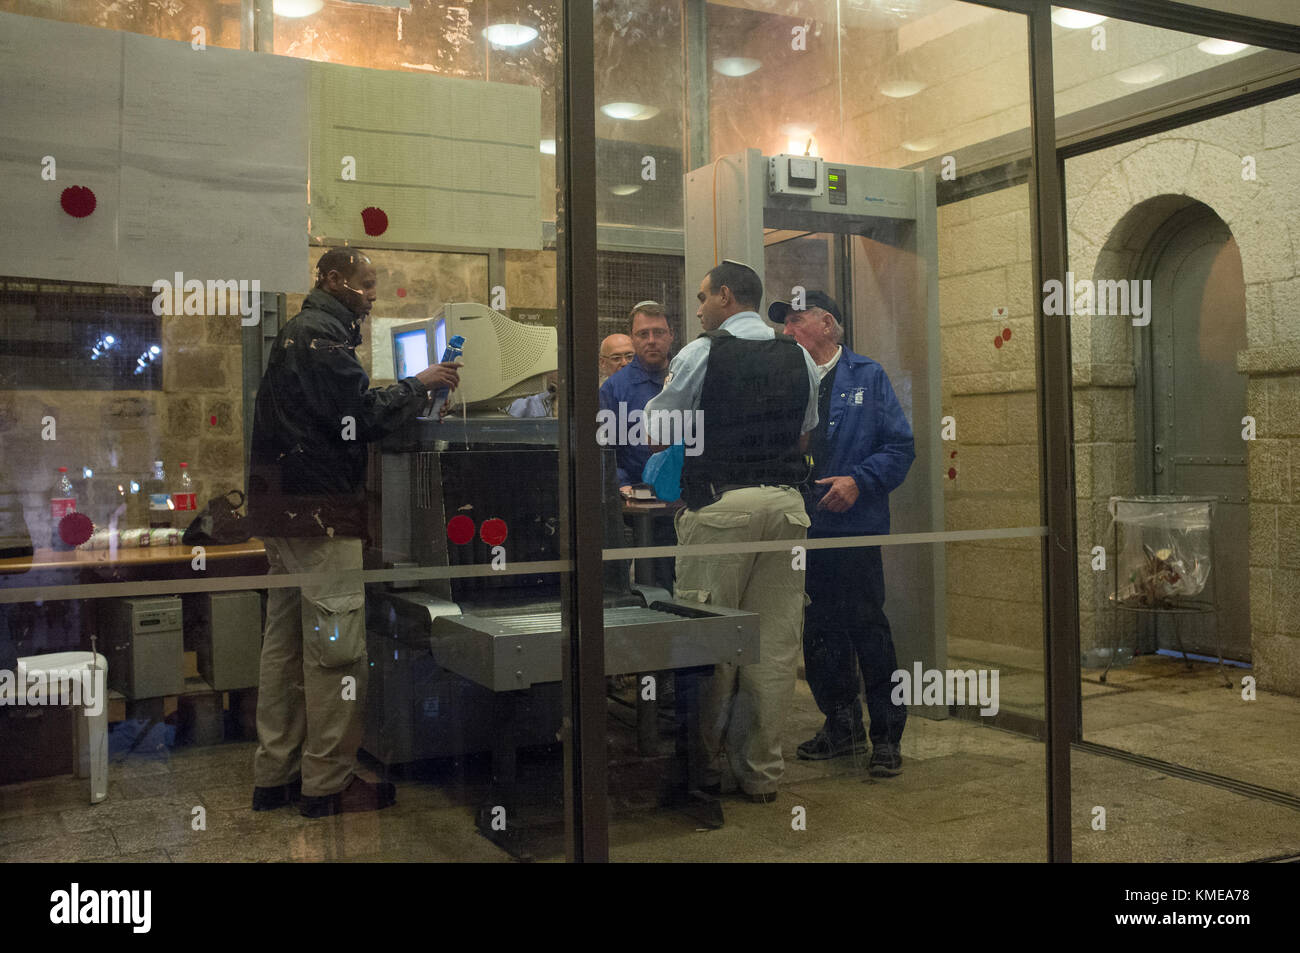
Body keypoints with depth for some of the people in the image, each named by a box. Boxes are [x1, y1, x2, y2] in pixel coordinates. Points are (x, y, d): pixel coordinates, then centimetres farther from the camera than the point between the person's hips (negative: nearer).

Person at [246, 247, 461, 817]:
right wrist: (419, 385, -4)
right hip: (320, 513, -11)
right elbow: (363, 414, -18)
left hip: (282, 510, 11)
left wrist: (409, 395, 15)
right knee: (336, 644, -5)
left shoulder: (296, 332, 22)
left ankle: (275, 775, 20)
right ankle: (327, 782, 3)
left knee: (286, 639, 13)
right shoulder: (323, 335, -11)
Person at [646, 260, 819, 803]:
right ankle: (761, 772, 14)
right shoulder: (800, 359, 13)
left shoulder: (701, 354, -3)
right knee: (775, 643, 6)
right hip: (786, 502, 5)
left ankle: (706, 766, 11)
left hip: (720, 505, -5)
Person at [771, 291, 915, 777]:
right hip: (802, 528, 4)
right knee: (818, 632, 11)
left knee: (868, 627, -2)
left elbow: (900, 445, -2)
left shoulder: (868, 377, 2)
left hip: (855, 525, -4)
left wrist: (858, 481, -13)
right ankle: (841, 727, 26)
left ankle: (887, 736, 11)